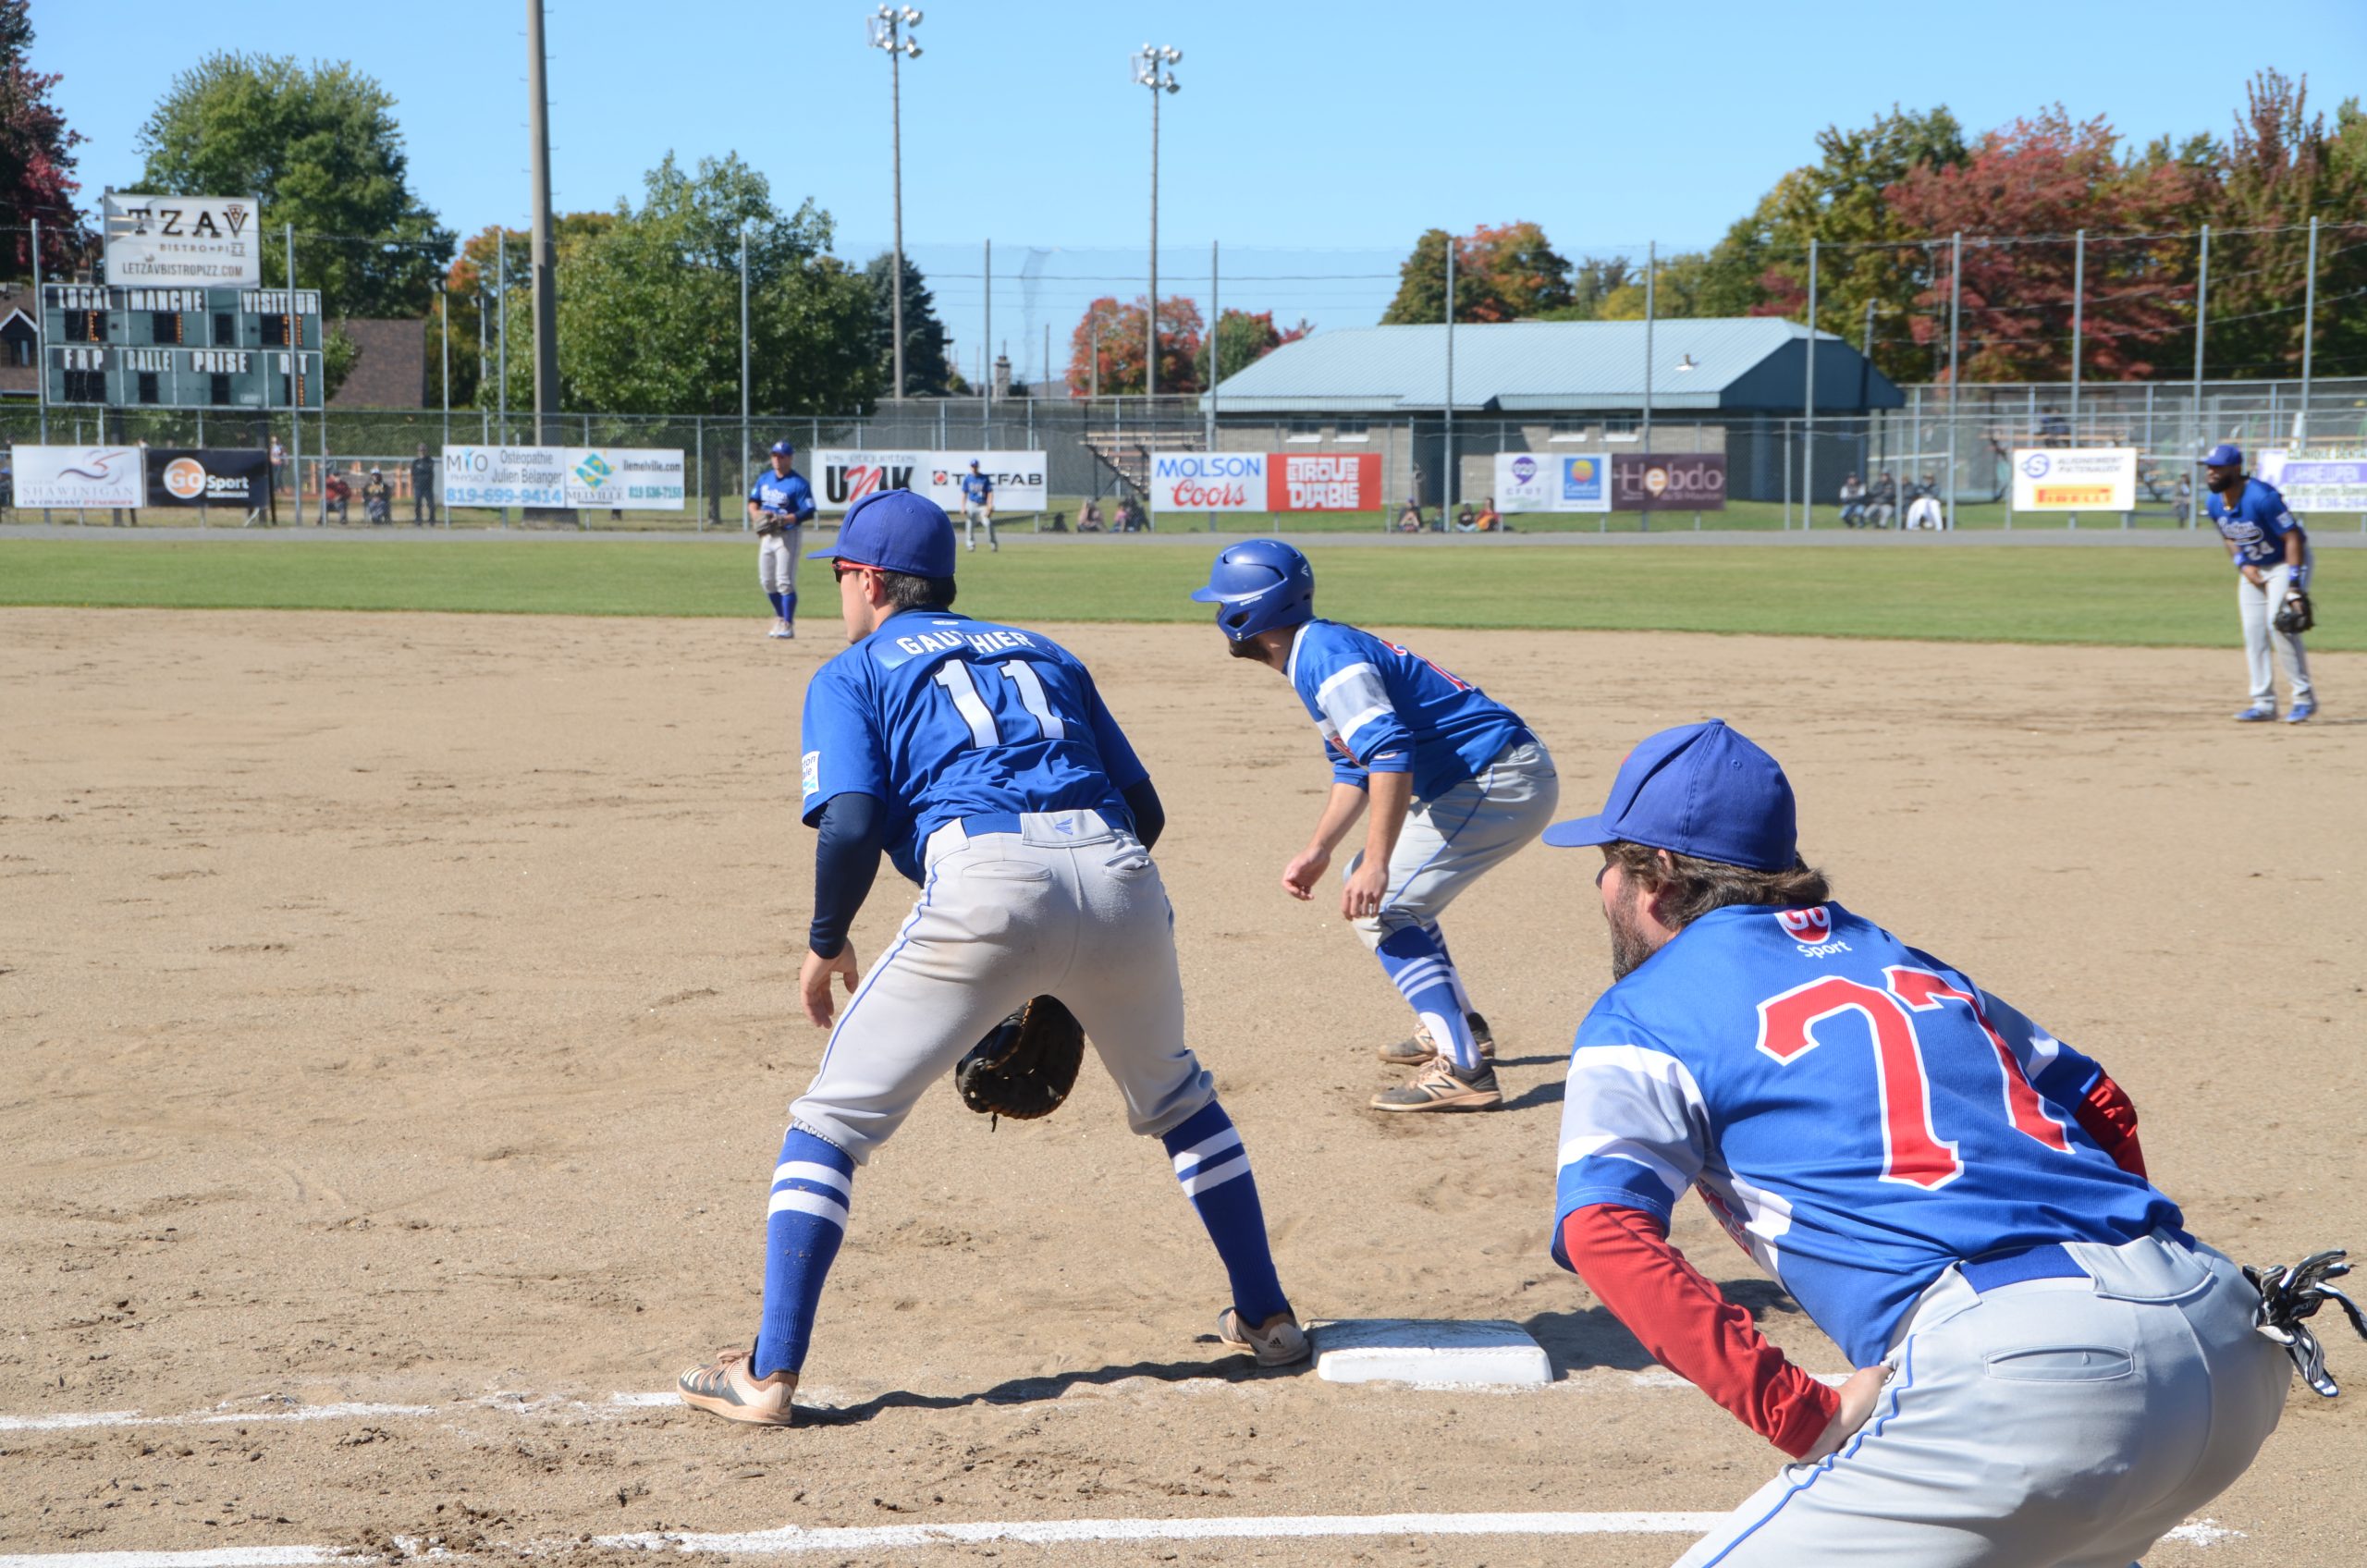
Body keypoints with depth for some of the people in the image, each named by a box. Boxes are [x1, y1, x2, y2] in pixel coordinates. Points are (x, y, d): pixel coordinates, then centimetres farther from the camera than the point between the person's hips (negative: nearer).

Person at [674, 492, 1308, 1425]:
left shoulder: (853, 674, 17)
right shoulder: (1045, 654, 31)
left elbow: (851, 823, -2)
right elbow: (1144, 809, 25)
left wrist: (825, 943, 13)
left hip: (985, 876, -5)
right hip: (1119, 877, 5)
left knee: (834, 1120, 7)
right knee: (1174, 1096, 30)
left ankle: (769, 1374, 0)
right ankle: (1267, 1319, 33)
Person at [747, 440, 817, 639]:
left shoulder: (798, 484, -12)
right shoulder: (764, 479, 9)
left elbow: (808, 512, -16)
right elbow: (753, 501, 17)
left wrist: (782, 520, -27)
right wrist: (757, 515, -5)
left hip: (788, 534, -7)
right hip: (766, 534, 7)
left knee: (785, 581, -10)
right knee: (766, 581, 13)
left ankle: (788, 624, -4)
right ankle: (780, 617, 31)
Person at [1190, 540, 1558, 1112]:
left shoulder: (1324, 656, -18)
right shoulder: (1318, 652, 14)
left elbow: (1391, 755, -29)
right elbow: (1355, 768, 23)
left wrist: (1376, 863, -32)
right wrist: (1318, 851, 18)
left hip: (1499, 781, -11)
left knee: (1380, 906, -12)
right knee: (1368, 884, 23)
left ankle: (1462, 1070, -16)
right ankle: (1458, 1027, 32)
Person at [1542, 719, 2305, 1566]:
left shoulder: (1643, 1013, 8)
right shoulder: (1901, 959, 28)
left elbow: (1605, 1233, -9)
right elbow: (2101, 1104, 31)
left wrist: (1807, 1416, -11)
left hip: (2024, 1372, -8)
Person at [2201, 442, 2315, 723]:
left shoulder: (2262, 497, -29)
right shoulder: (2213, 503, -6)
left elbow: (2293, 537, -26)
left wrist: (2294, 584, -30)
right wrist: (2243, 564, -6)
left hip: (2286, 562, -7)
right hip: (2253, 568, 7)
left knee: (2279, 624, -20)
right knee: (2253, 633, 2)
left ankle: (2304, 698, -9)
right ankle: (2263, 704, 9)